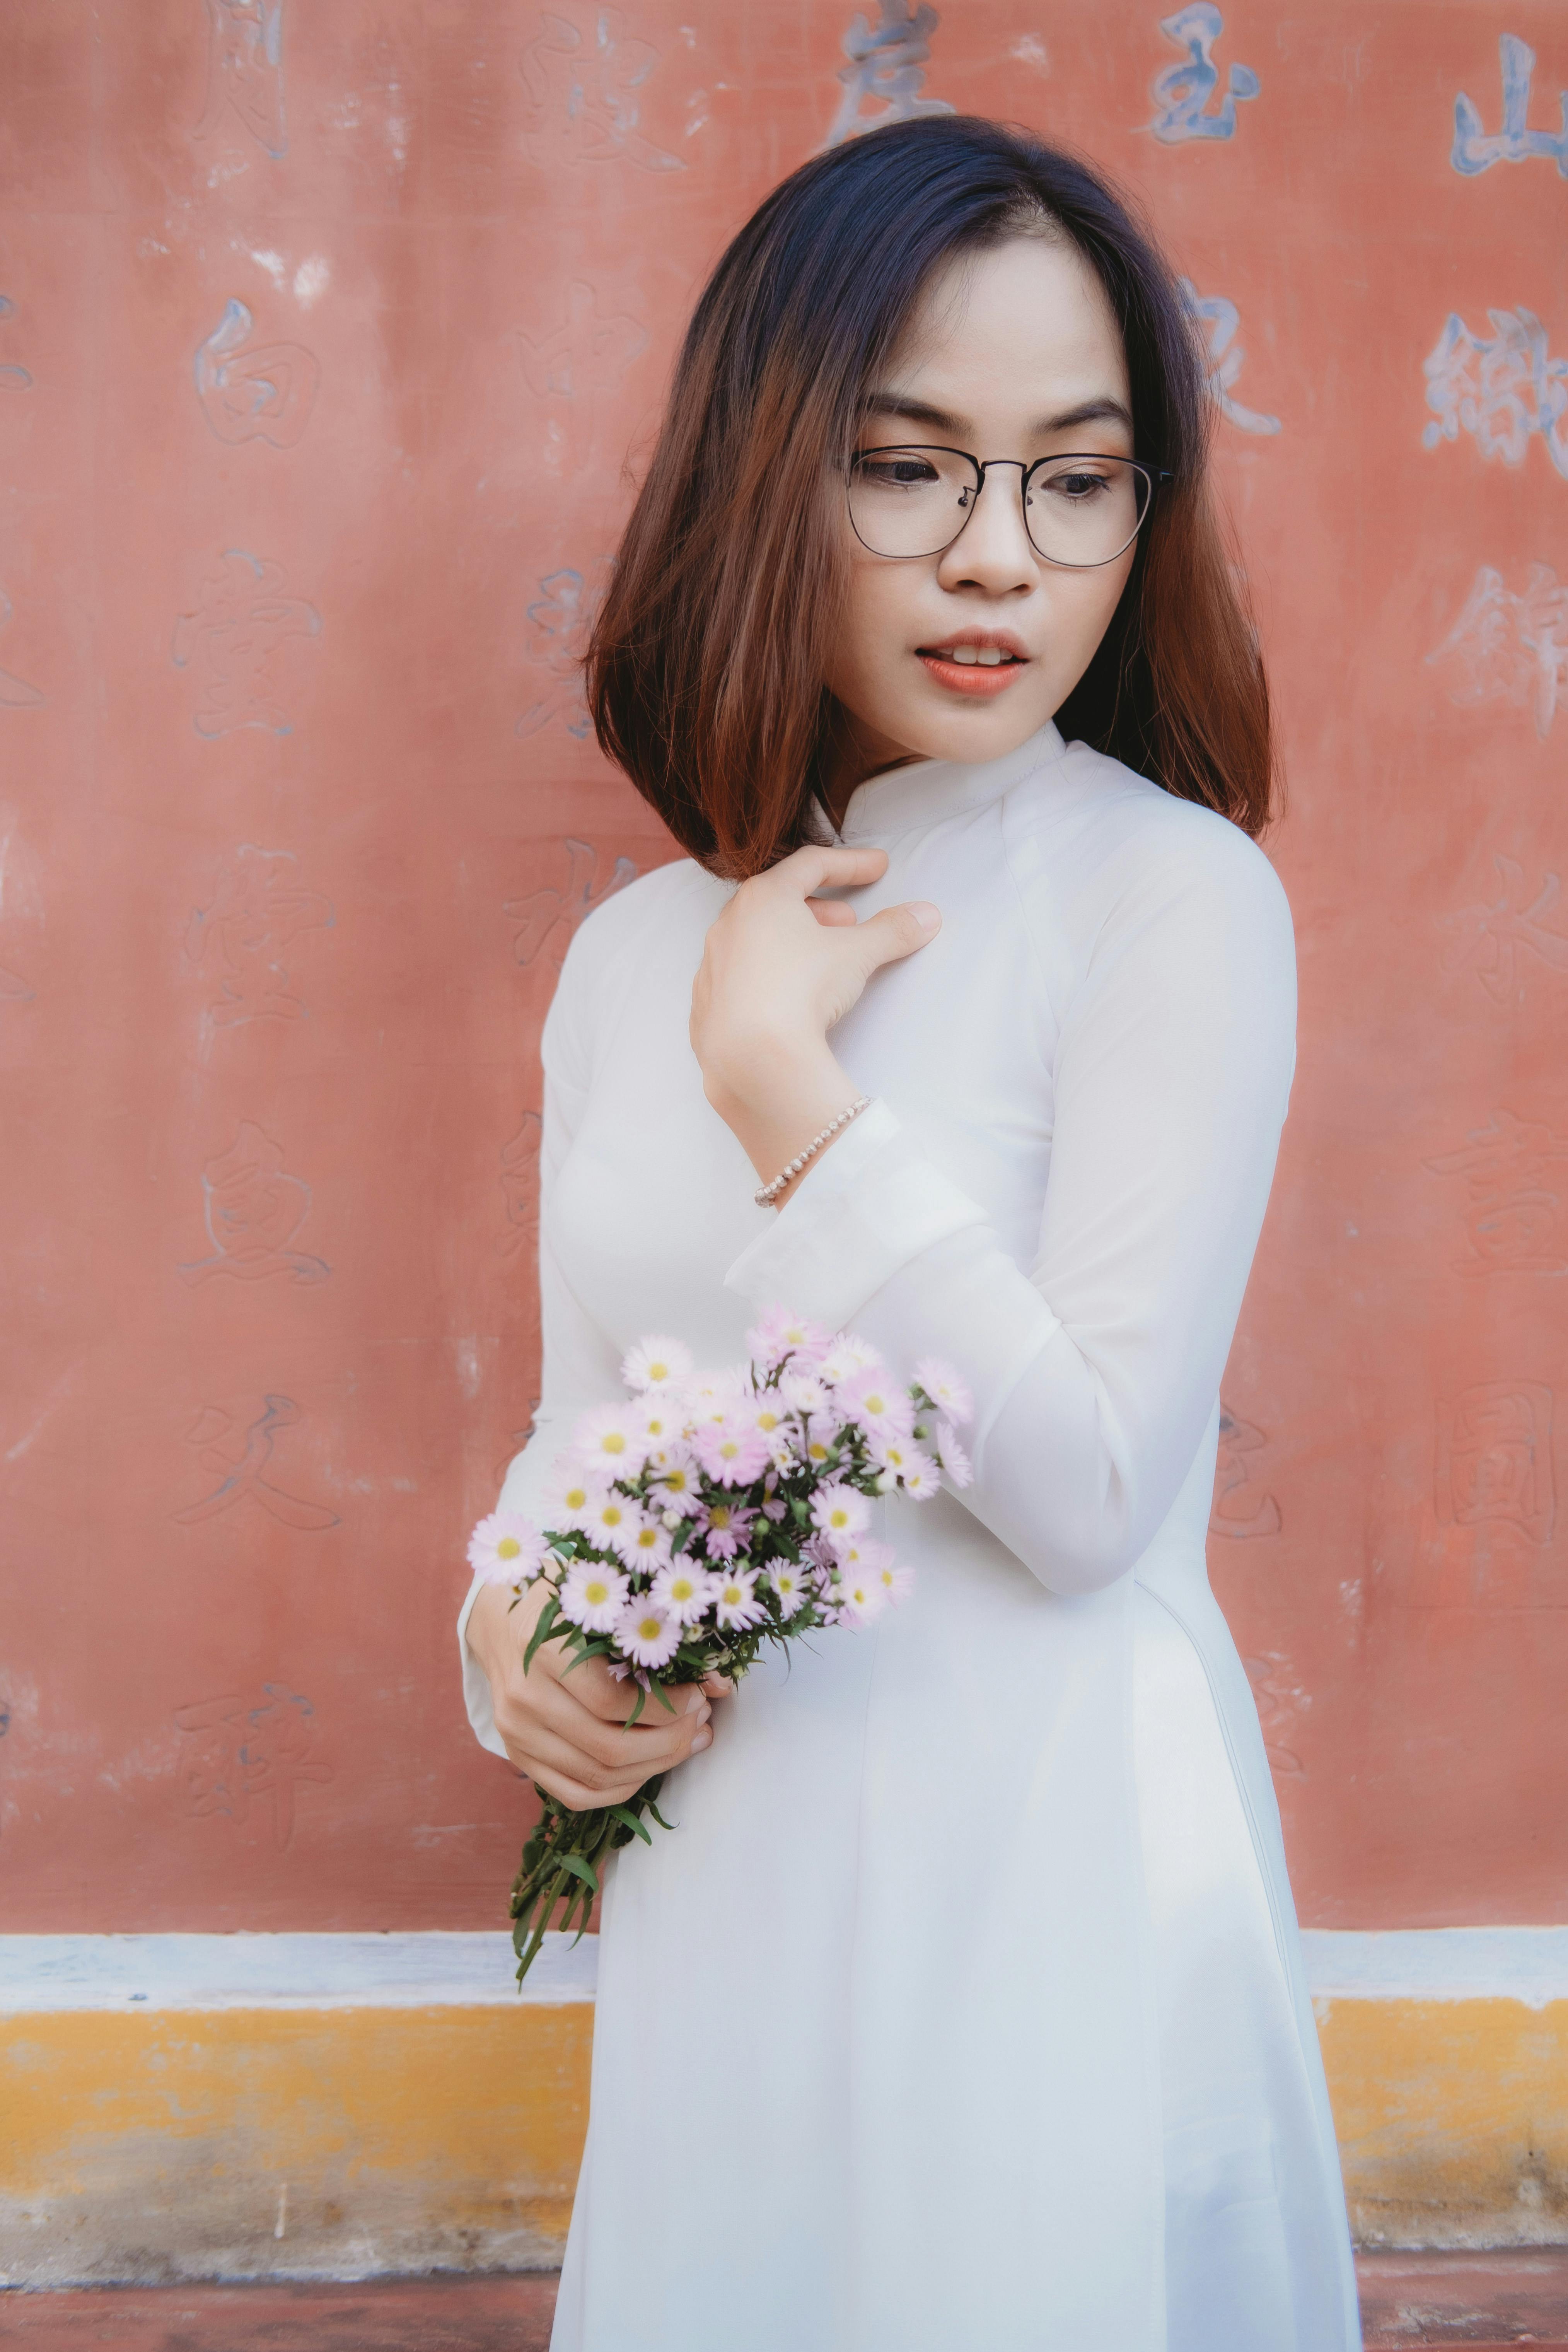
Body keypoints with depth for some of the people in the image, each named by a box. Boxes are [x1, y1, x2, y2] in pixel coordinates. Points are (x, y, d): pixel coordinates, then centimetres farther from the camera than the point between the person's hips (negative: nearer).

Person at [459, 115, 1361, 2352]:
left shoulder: (1173, 895, -13)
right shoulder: (635, 951, 6)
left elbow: (1094, 1491, -18)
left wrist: (781, 1080, -18)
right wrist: (513, 1631, -8)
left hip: (1048, 1869, -5)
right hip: (716, 1860, 5)